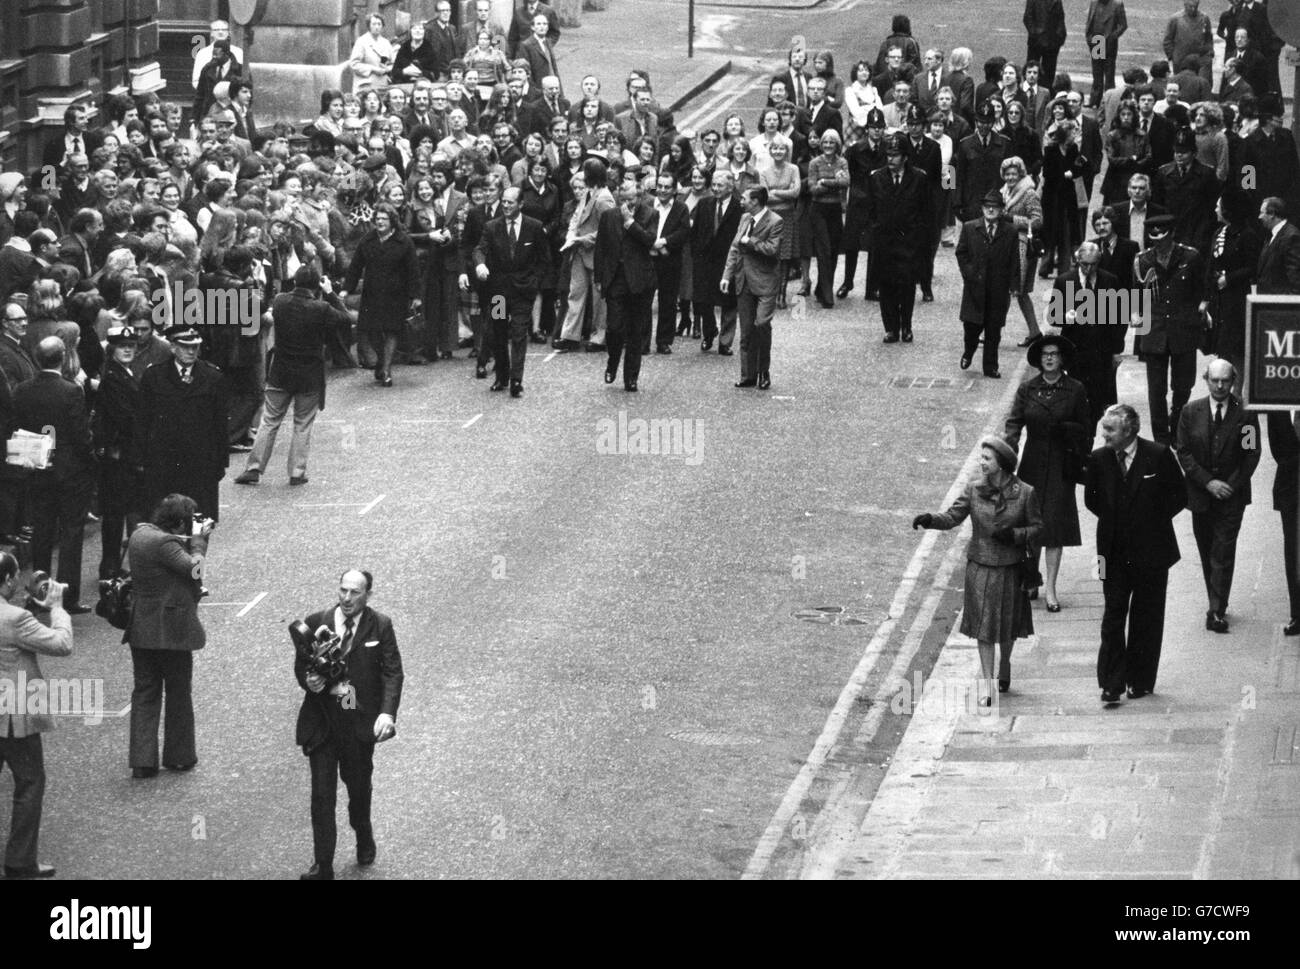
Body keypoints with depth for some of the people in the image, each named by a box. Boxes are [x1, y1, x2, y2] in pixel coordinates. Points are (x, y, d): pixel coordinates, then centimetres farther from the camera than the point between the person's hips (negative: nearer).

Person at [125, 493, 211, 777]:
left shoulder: (140, 533, 6)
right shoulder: (164, 543, -22)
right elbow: (195, 569, -25)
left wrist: (194, 538, 3)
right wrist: (198, 539, -12)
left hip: (141, 630, 8)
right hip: (171, 630, -8)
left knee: (145, 692, 10)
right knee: (178, 692, 9)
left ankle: (143, 760, 6)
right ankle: (179, 756, 21)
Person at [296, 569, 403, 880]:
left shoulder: (380, 626, -3)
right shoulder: (316, 623, 1)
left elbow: (393, 673, -8)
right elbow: (300, 665, 8)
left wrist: (388, 713, -22)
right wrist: (307, 681, -16)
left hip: (362, 722, 0)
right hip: (322, 722, 0)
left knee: (359, 785, 16)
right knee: (322, 793, -3)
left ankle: (364, 837, 45)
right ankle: (322, 866, 1)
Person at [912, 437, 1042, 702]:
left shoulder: (1025, 493, -8)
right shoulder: (974, 490, -3)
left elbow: (1037, 527, -2)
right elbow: (953, 516, -5)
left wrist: (1013, 535, -19)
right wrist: (930, 519, -24)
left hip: (1010, 569, -1)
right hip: (980, 567, 1)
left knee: (1008, 622, 13)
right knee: (983, 624, -1)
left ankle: (1004, 665, 41)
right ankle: (986, 681, 5)